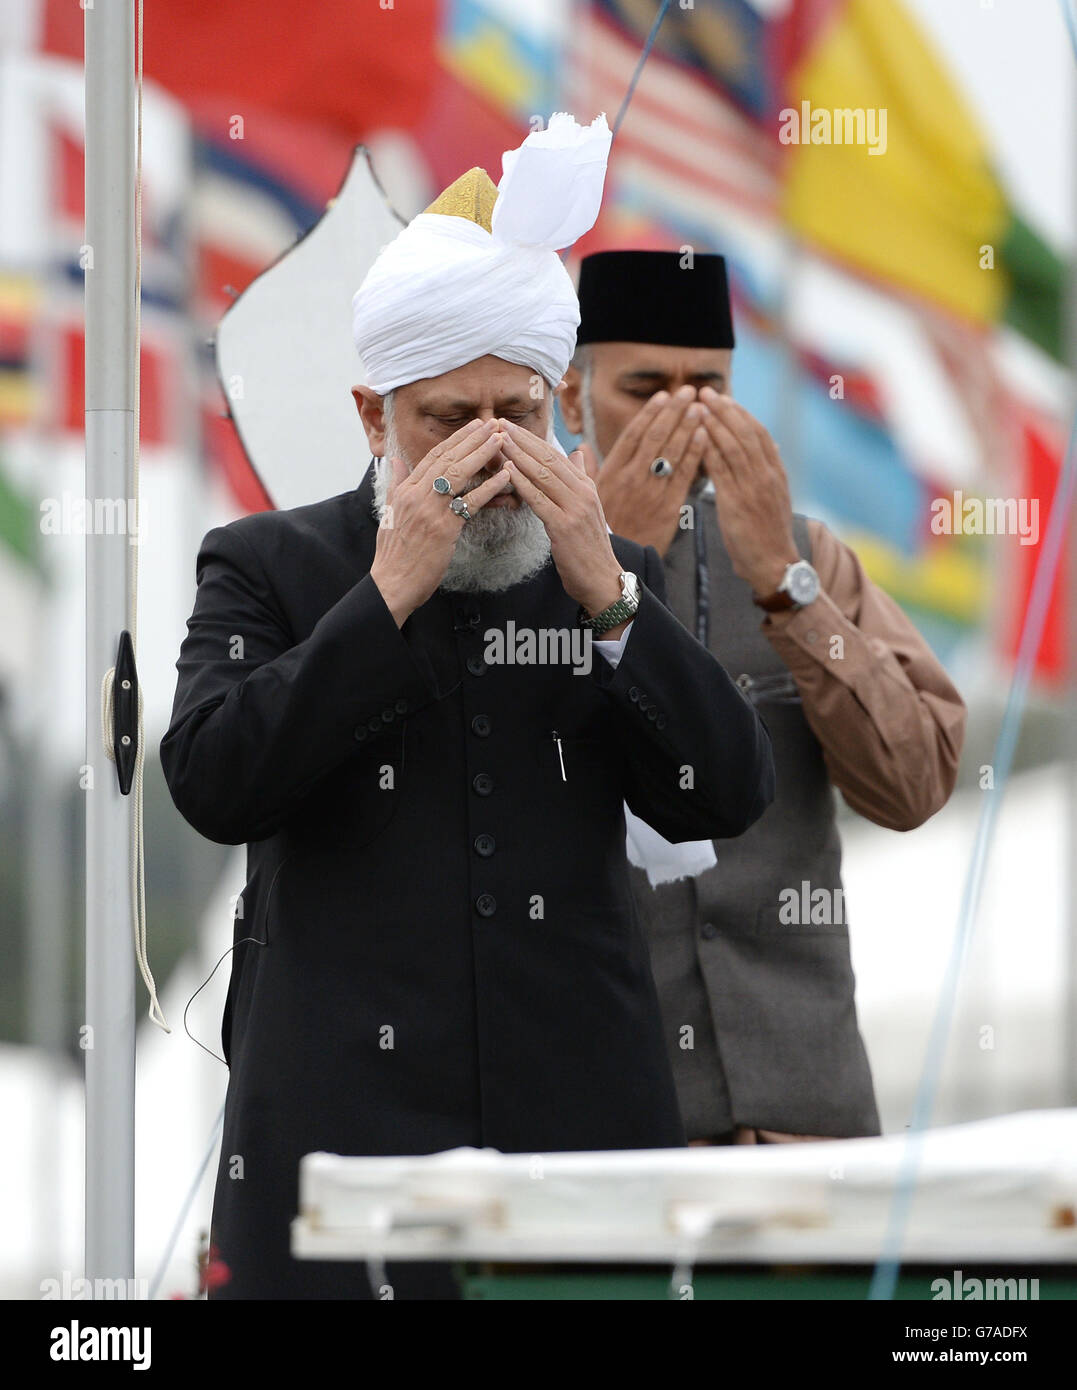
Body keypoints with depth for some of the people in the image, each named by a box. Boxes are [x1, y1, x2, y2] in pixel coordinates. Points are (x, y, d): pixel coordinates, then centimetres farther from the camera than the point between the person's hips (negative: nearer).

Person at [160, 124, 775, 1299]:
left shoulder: (609, 575, 13)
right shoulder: (266, 567, 6)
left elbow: (724, 800, 2)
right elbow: (214, 786, -10)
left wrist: (605, 594, -8)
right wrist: (391, 592, -12)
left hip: (581, 1122, 2)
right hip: (343, 1132, -2)